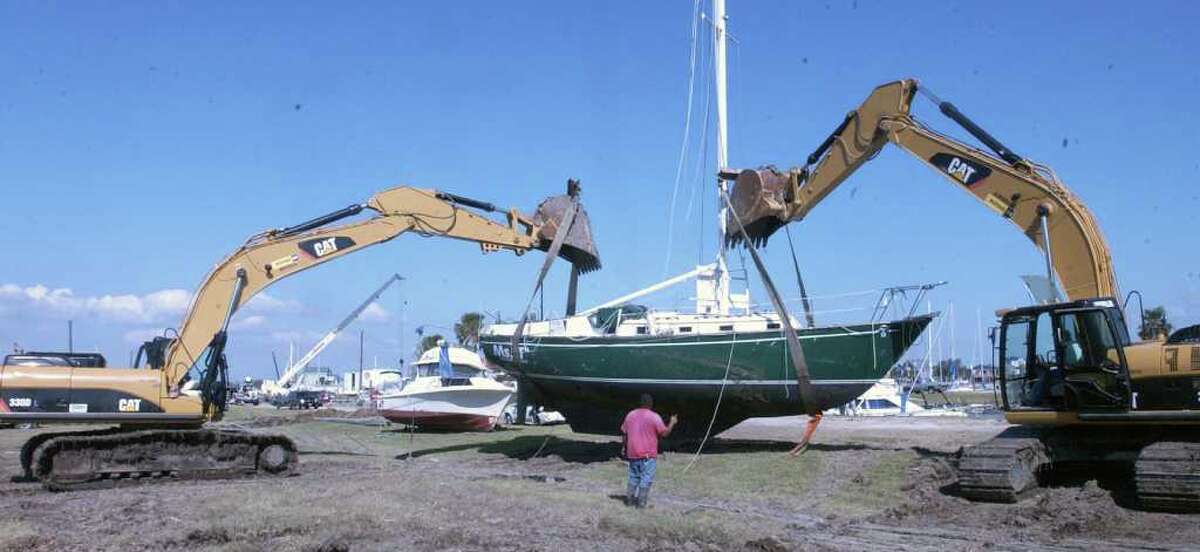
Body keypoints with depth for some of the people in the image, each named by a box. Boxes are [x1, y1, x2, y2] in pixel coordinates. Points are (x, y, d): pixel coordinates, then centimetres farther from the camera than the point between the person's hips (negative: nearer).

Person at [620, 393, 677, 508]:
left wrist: (624, 448, 22)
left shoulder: (630, 415, 7)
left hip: (633, 453, 5)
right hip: (648, 454, -5)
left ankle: (629, 499, 16)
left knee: (634, 477, 17)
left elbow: (624, 433, 11)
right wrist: (672, 423, 9)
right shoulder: (654, 417, -9)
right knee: (646, 479, -1)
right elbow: (664, 433, -7)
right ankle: (641, 502, -4)